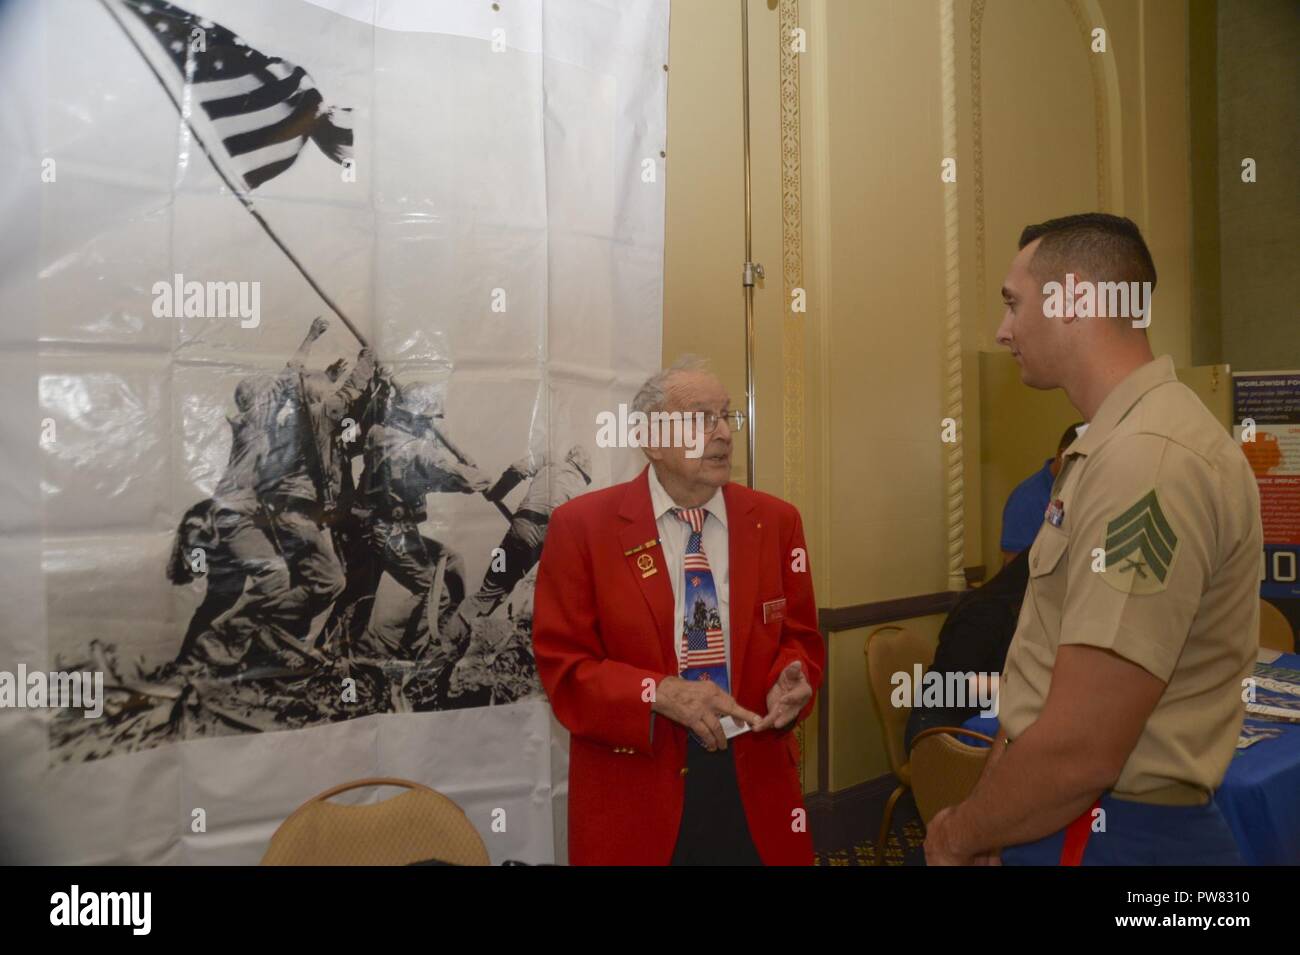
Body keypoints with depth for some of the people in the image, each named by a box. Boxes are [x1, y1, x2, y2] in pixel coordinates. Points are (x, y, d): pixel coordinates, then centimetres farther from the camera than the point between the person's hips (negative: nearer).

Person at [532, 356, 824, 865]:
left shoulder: (776, 521, 3)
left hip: (755, 777, 3)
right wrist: (660, 693, -22)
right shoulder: (580, 525, -7)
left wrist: (789, 681, -13)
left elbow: (801, 638, 9)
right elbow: (563, 663, -8)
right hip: (635, 786, -3)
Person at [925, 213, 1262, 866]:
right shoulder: (1113, 449, 10)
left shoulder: (1148, 459, -24)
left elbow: (1079, 754, -28)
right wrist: (984, 816, 3)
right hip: (1063, 820, 9)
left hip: (1109, 834, -9)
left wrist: (957, 835, -11)